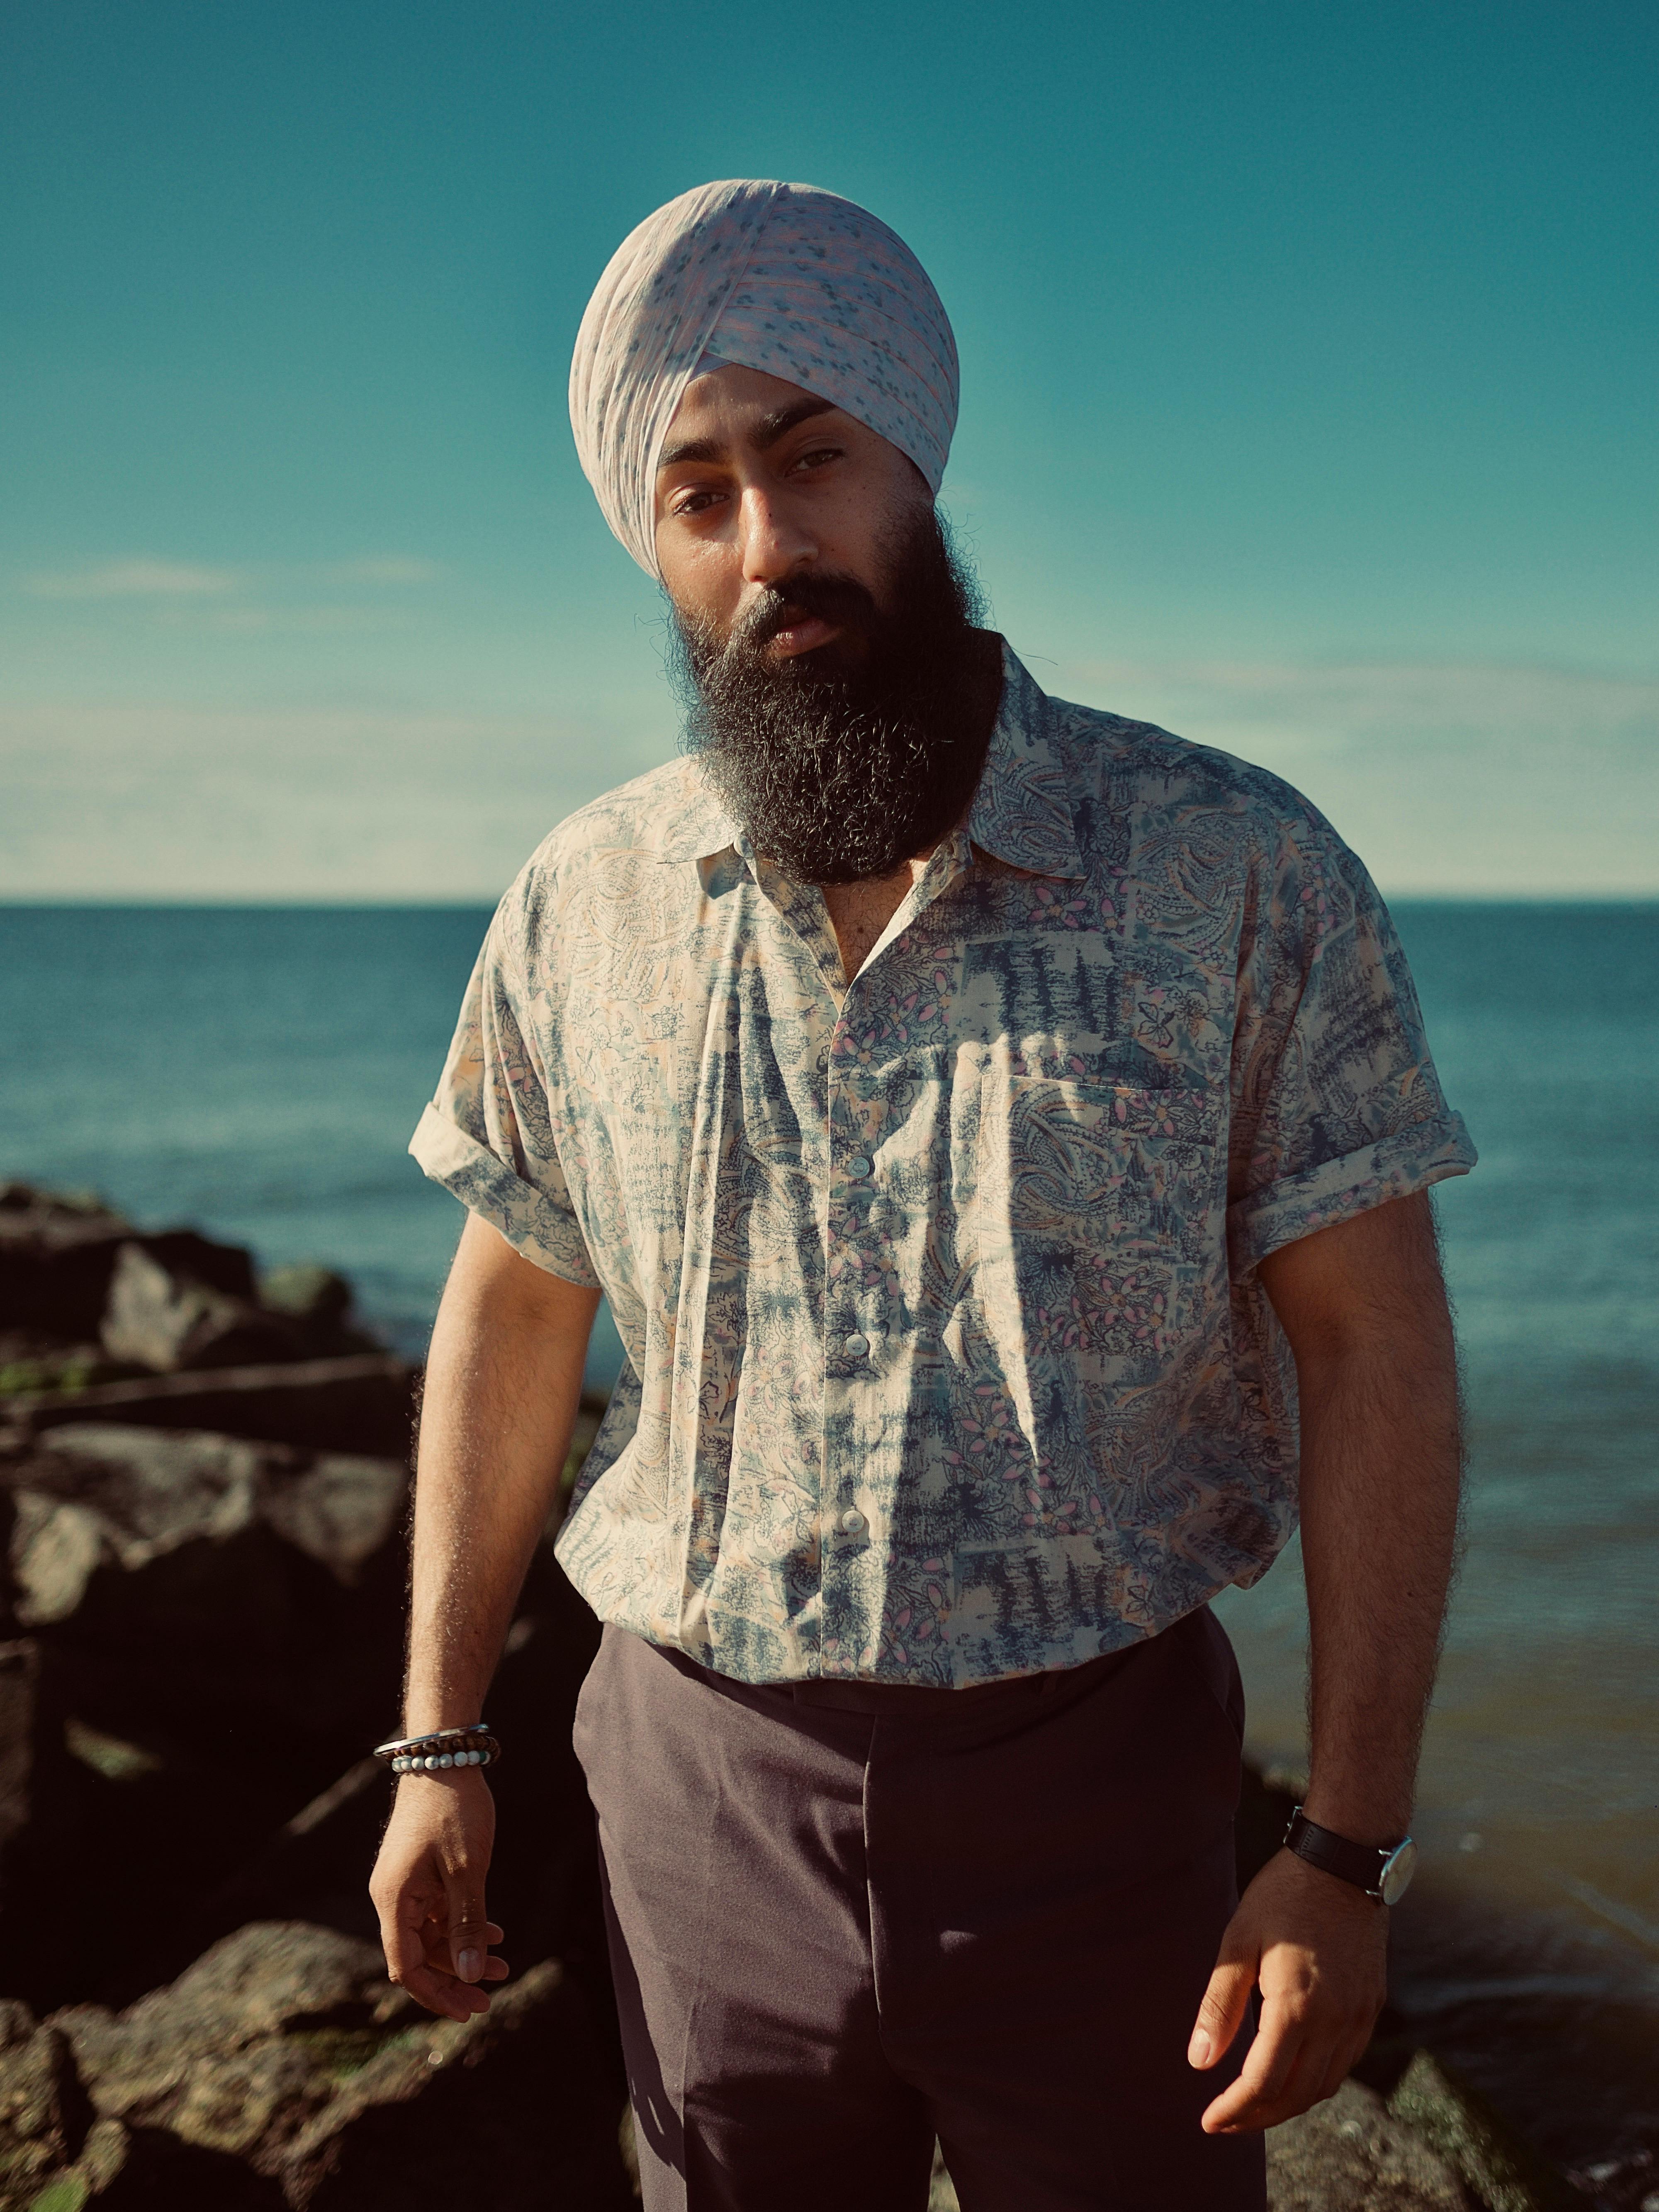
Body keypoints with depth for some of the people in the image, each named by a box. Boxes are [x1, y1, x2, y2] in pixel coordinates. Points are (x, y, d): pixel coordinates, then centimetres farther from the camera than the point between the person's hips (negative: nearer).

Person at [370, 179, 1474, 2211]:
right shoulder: (581, 910, 0)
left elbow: (1372, 1349, -9)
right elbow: (512, 1316, 9)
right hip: (709, 1792, 2)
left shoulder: (1238, 874, -9)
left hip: (1100, 1798, -2)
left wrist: (1348, 1849, -12)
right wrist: (436, 1749, 8)